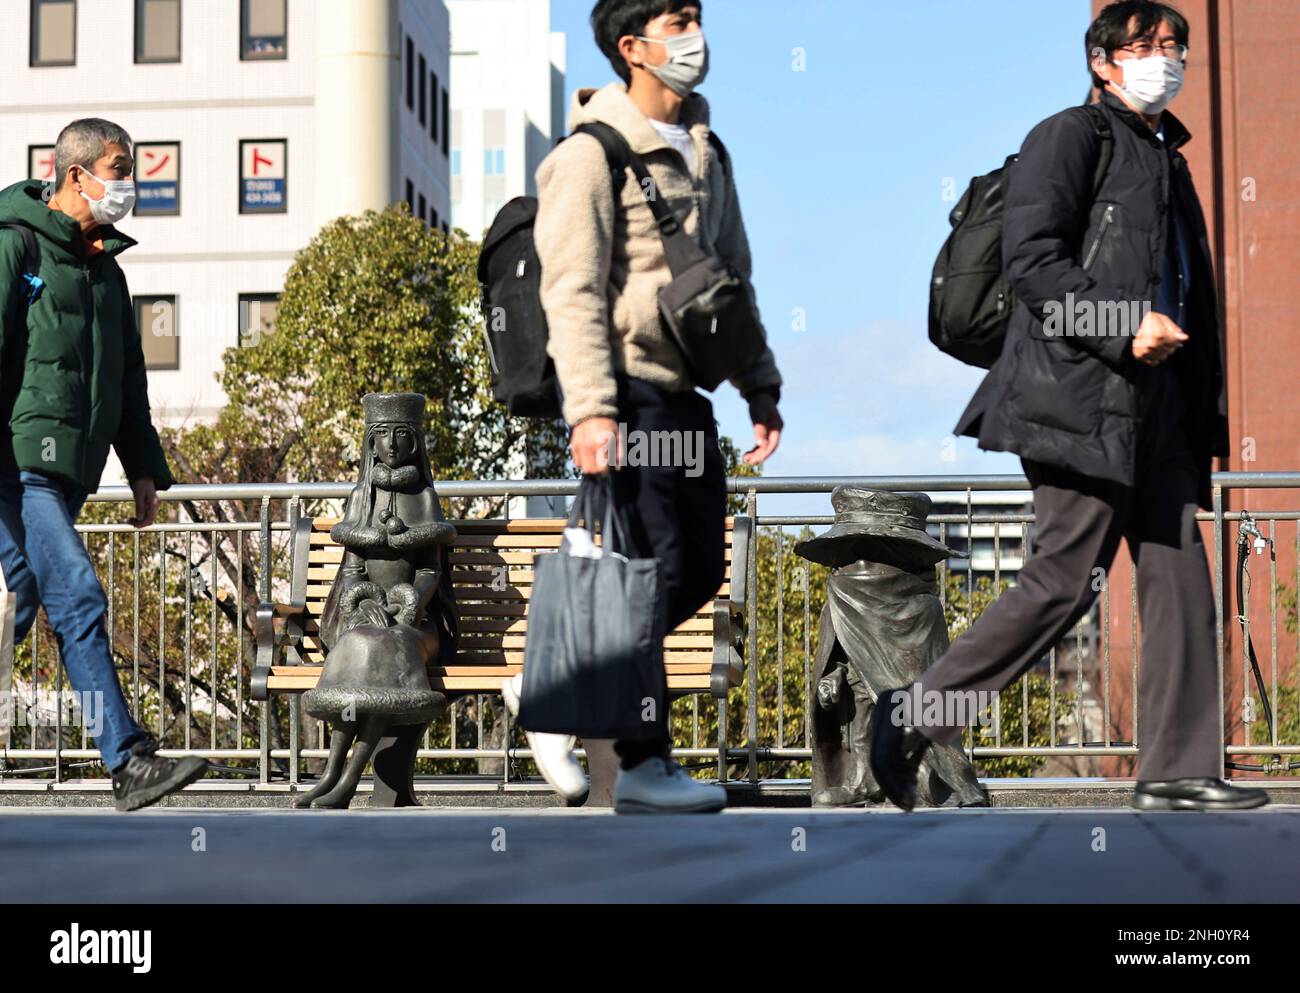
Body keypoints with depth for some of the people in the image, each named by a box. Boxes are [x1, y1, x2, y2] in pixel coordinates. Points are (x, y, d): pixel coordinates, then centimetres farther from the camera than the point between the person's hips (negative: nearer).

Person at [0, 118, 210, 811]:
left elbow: (128, 381, 26)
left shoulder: (105, 268, 21)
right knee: (77, 597, -15)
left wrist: (144, 469, 20)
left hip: (68, 472, 8)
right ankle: (130, 762, -18)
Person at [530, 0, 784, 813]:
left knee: (699, 572, 7)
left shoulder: (705, 152, 18)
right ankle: (644, 767, 0)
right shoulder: (593, 153, -7)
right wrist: (590, 408, -22)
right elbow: (573, 290, -14)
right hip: (629, 392, -8)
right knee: (657, 572, -8)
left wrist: (760, 388, 16)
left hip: (686, 398, 8)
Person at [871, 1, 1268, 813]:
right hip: (1081, 395, -8)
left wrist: (1207, 411, 20)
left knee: (1180, 579, 2)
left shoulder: (1169, 162, 24)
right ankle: (916, 724, 0)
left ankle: (1180, 771, 5)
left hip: (1156, 408, 9)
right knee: (1066, 580, -10)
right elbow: (1031, 258, -14)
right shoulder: (1073, 137, -2)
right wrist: (1124, 327, -20)